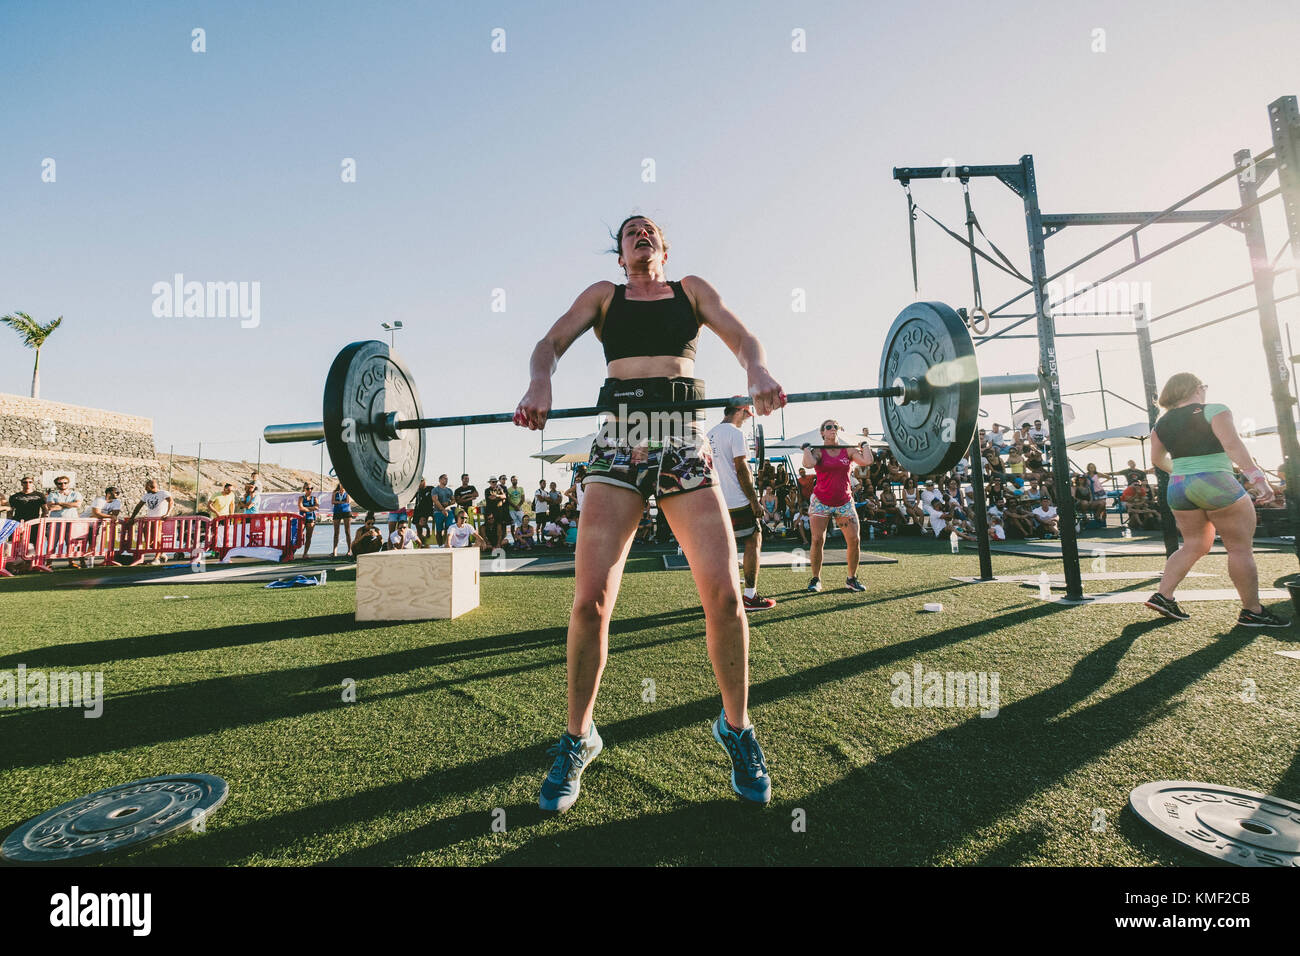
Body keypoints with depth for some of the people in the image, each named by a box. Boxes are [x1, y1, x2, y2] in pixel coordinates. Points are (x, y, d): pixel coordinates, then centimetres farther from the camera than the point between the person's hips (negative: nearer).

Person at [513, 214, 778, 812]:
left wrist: (757, 369, -16)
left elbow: (743, 337, 9)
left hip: (685, 437, 1)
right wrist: (539, 383, -17)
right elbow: (551, 343, 7)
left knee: (723, 593, -10)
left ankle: (736, 728, 15)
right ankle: (577, 739, 14)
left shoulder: (692, 289, 23)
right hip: (618, 437, 0)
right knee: (590, 599, -11)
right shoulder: (603, 295, 22)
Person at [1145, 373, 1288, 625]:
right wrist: (1257, 477, -20)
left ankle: (1162, 595, 6)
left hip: (1177, 488, 6)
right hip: (1215, 485, -5)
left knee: (1194, 546, 14)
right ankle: (1252, 611, 9)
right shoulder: (1214, 411, -5)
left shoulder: (1161, 423, 9)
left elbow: (1158, 459, 15)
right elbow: (1233, 446, -17)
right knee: (1241, 548, 4)